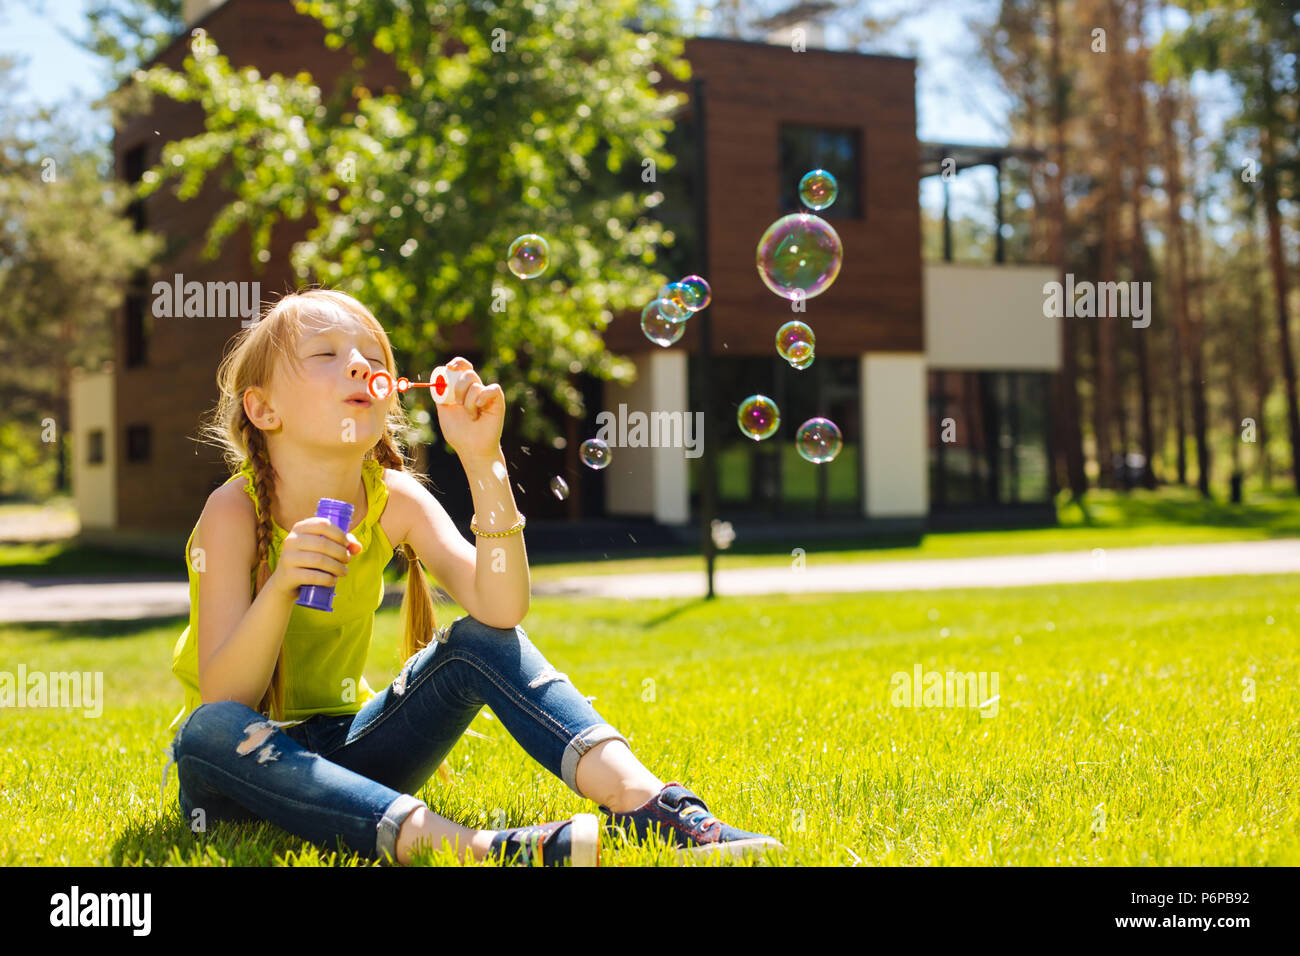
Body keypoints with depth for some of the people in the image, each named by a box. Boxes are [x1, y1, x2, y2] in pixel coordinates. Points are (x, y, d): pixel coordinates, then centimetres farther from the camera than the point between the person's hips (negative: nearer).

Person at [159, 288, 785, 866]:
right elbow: (223, 698, -25)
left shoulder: (394, 499, -7)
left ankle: (645, 801, -33)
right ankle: (483, 849, -52)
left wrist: (483, 459, -29)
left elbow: (501, 612, -23)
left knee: (479, 644, -17)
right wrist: (281, 586, -41)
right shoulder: (236, 509, -18)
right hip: (242, 769, -3)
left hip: (343, 755, 4)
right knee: (210, 731, -38)